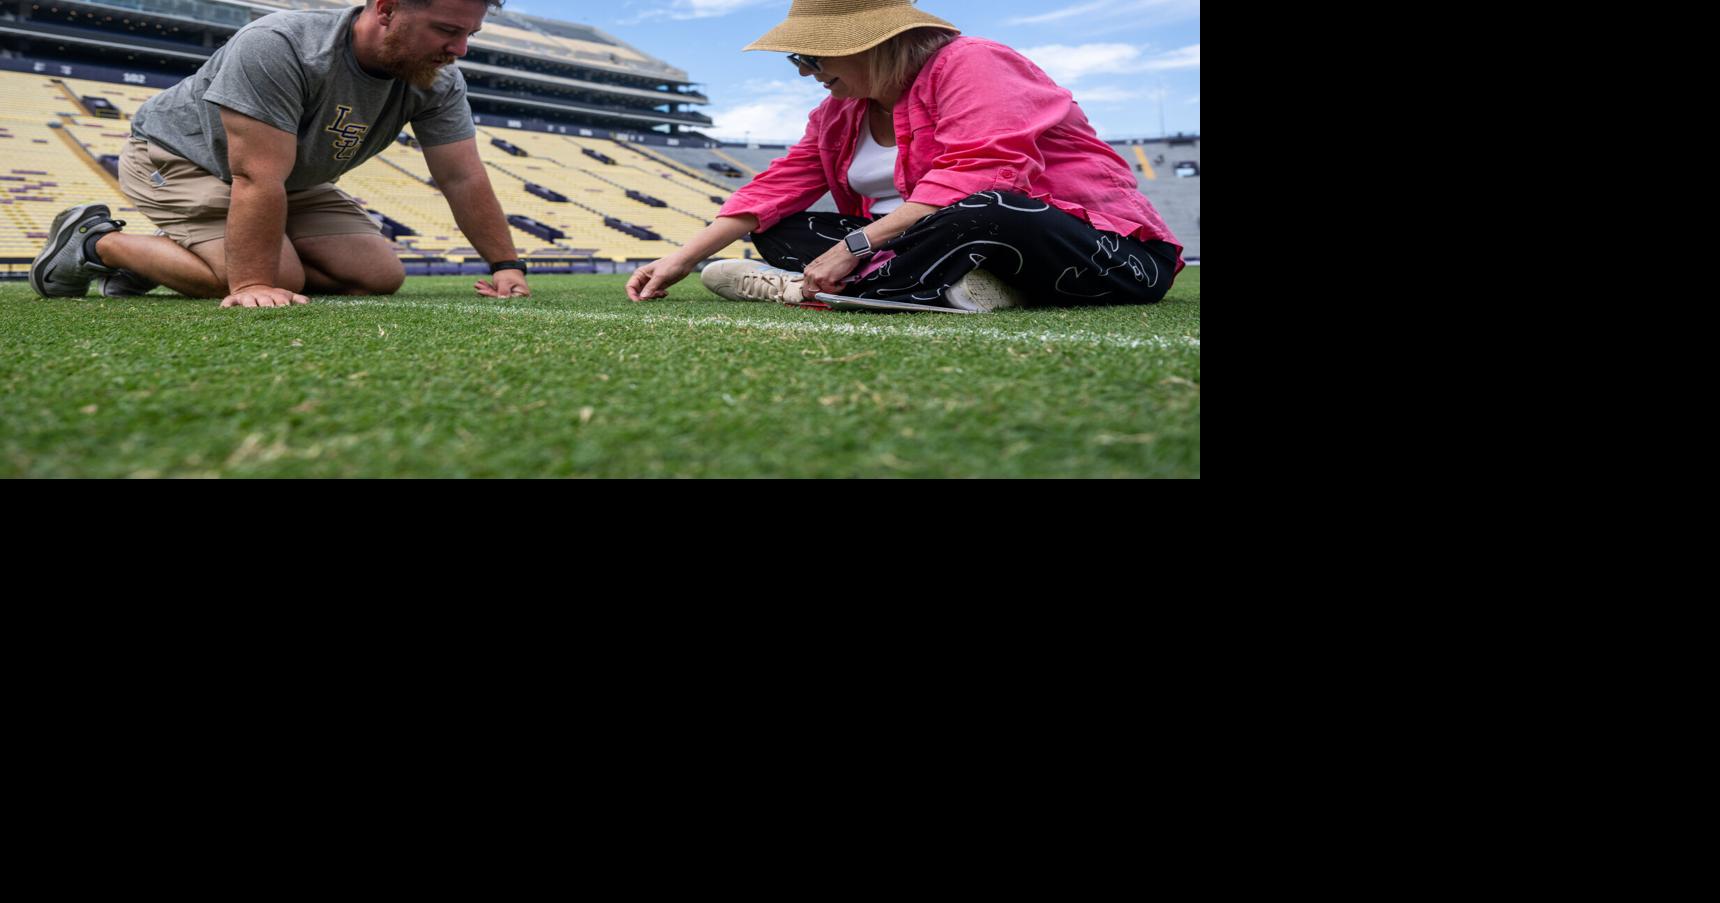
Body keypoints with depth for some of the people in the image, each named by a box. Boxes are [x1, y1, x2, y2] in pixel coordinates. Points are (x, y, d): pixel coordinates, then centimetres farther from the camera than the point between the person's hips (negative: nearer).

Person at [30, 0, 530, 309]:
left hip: (295, 182, 7)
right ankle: (96, 241, -2)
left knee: (380, 277, -8)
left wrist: (506, 265, -19)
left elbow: (464, 179, -12)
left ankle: (165, 253, 7)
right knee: (278, 278, -26)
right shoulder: (277, 49, -35)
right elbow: (258, 180, -38)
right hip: (179, 155, -7)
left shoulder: (437, 82, -17)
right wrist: (254, 285, -40)